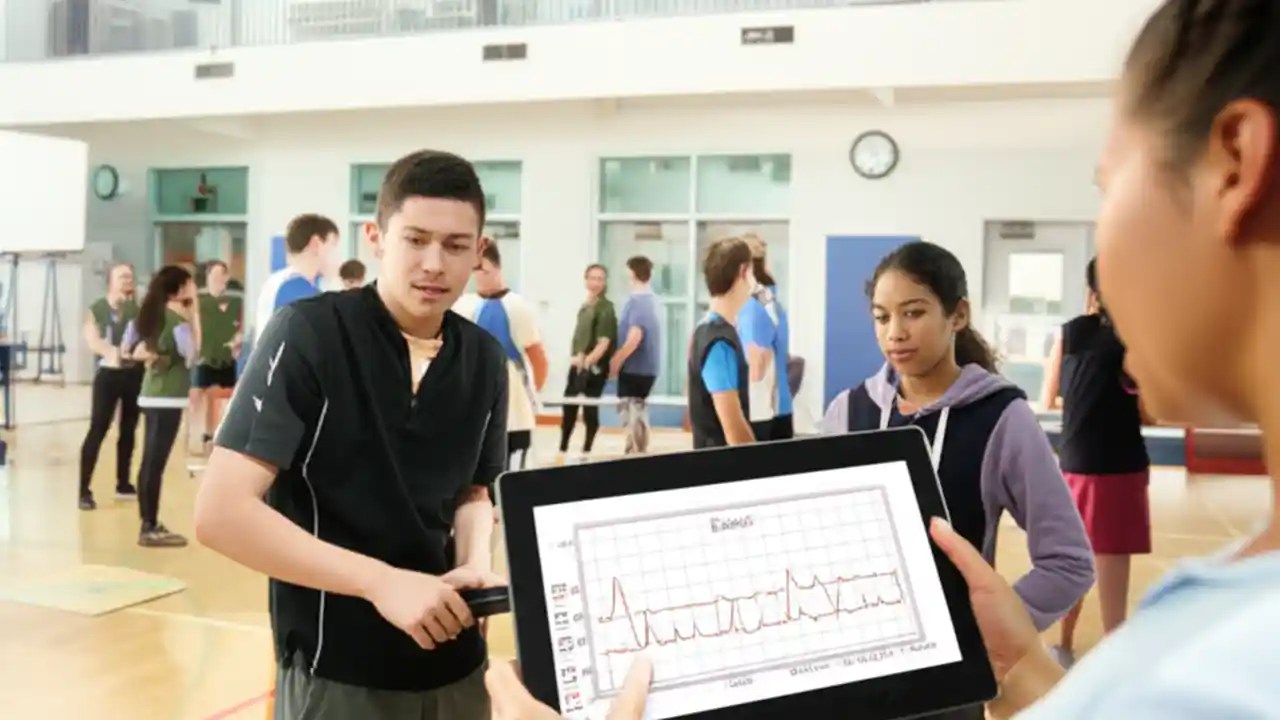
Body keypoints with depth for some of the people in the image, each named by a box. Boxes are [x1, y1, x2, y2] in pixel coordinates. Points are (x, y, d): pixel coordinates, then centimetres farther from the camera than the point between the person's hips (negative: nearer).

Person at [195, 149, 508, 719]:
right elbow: (221, 513, -19)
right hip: (337, 672, -5)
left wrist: (476, 563, -7)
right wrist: (381, 582, -24)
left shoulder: (484, 359, 0)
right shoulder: (307, 334, -14)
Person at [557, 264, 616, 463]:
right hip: (577, 365, 7)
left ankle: (587, 451, 11)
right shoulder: (584, 306, 12)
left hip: (595, 367, -7)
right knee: (569, 408, 10)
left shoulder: (606, 308, -12)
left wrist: (588, 361, -27)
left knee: (590, 409, 0)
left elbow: (604, 342, -19)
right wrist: (578, 356, -2)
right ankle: (563, 450, 19)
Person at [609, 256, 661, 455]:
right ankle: (639, 454, 23)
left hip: (635, 368, -9)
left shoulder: (636, 301, -17)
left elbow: (634, 338, -24)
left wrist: (616, 361, -15)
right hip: (647, 367, 9)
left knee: (632, 415, -3)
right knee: (638, 414, 17)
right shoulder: (651, 299, 12)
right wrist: (620, 359, 18)